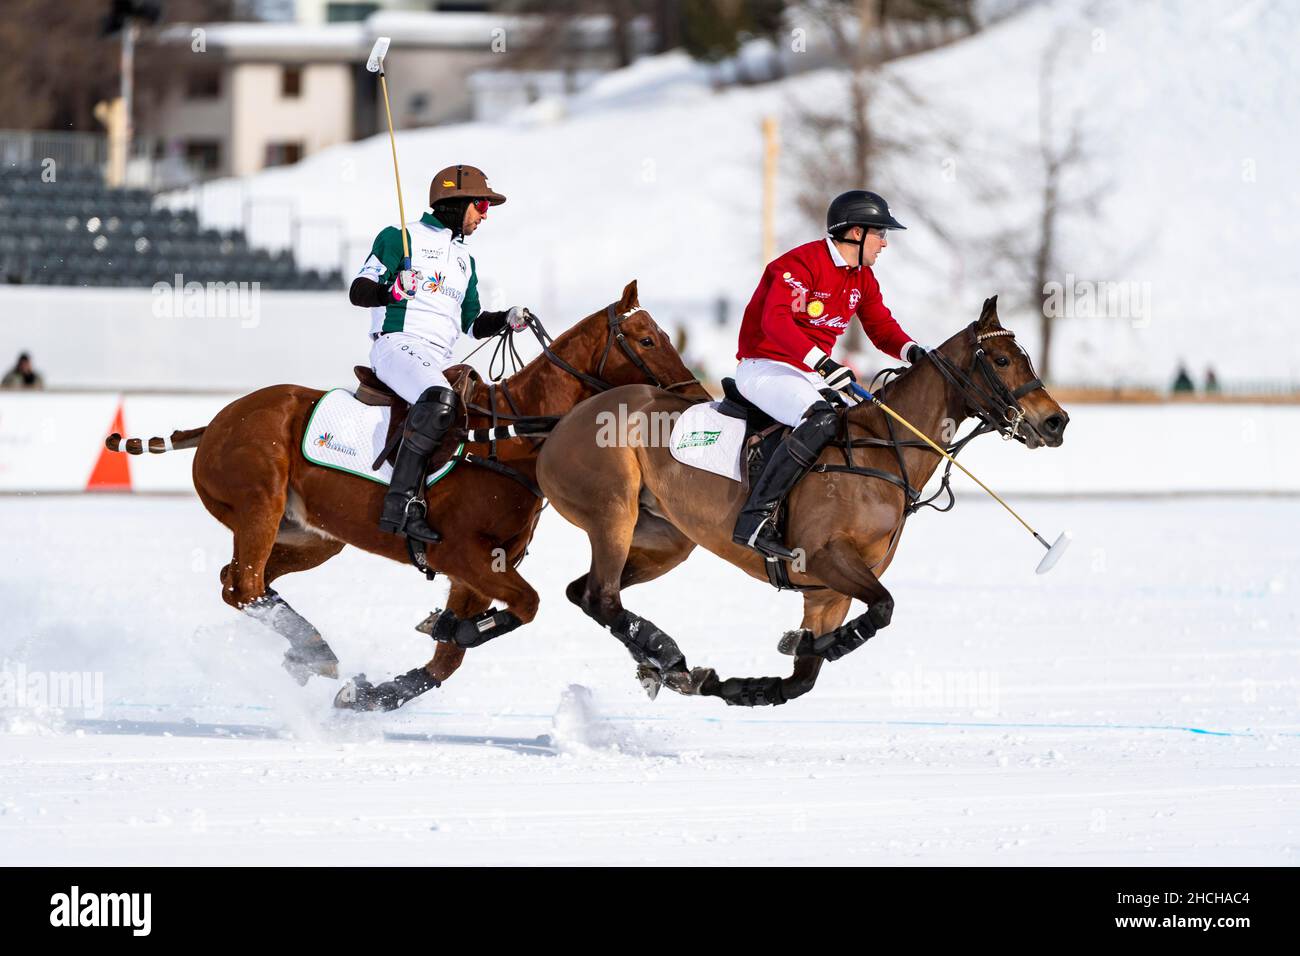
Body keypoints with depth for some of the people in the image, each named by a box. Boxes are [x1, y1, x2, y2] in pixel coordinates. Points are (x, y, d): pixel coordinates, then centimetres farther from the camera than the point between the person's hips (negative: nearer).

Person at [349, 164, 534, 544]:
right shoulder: (401, 238, 4)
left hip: (440, 361, 9)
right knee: (439, 399, -36)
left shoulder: (464, 260, 26)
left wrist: (506, 319, 10)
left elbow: (473, 323, 29)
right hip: (397, 345, -9)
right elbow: (359, 291, -3)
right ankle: (400, 505, -41)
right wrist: (393, 289, -24)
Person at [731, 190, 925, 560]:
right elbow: (776, 321, -30)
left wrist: (910, 350, -10)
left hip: (813, 374, 10)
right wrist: (821, 362, -41)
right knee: (820, 421, -34)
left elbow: (881, 327, 14)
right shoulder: (801, 264, -17)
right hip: (763, 368, -10)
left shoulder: (862, 278, 12)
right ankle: (753, 521, -38)